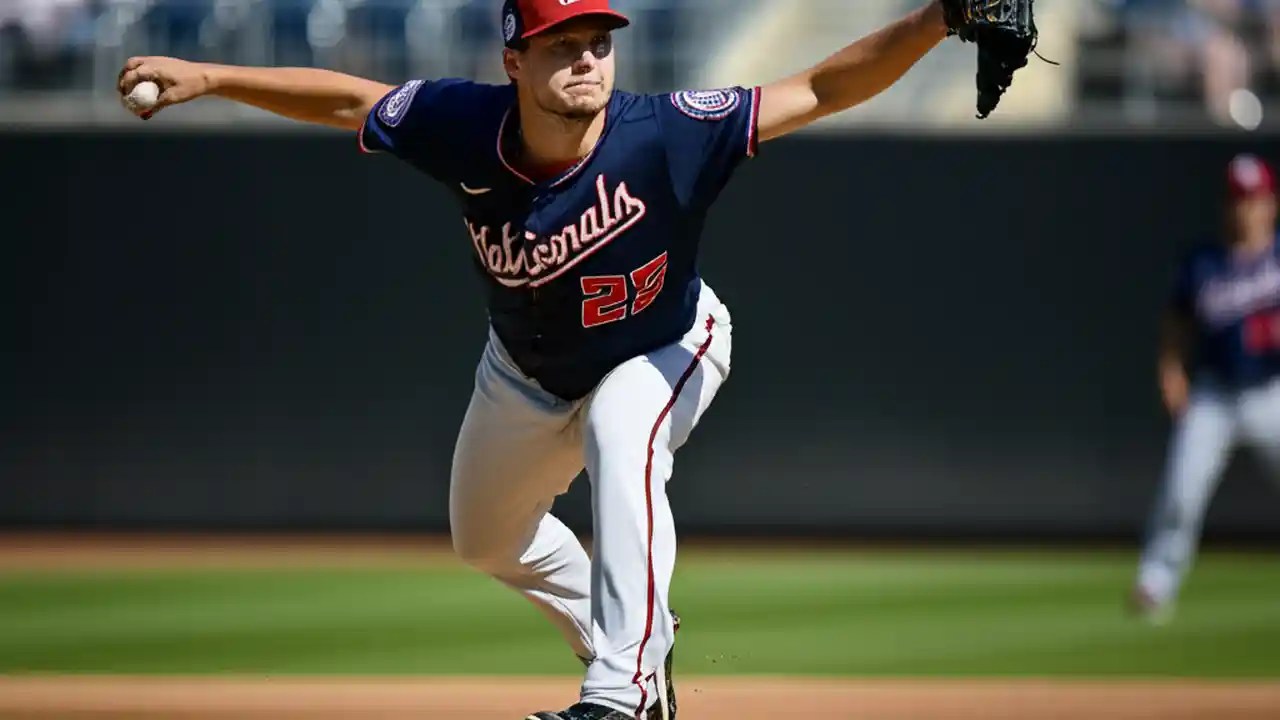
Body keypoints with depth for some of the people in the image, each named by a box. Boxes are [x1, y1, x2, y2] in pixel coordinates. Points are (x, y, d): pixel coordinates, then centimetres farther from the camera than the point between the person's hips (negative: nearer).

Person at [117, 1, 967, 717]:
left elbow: (819, 91, -44)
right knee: (486, 538, 21)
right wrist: (204, 76, -18)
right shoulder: (467, 126, -31)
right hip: (529, 373, 5)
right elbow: (347, 99, -15)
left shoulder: (665, 136, -39)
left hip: (664, 351, -4)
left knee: (621, 435, -37)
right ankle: (636, 642, 47)